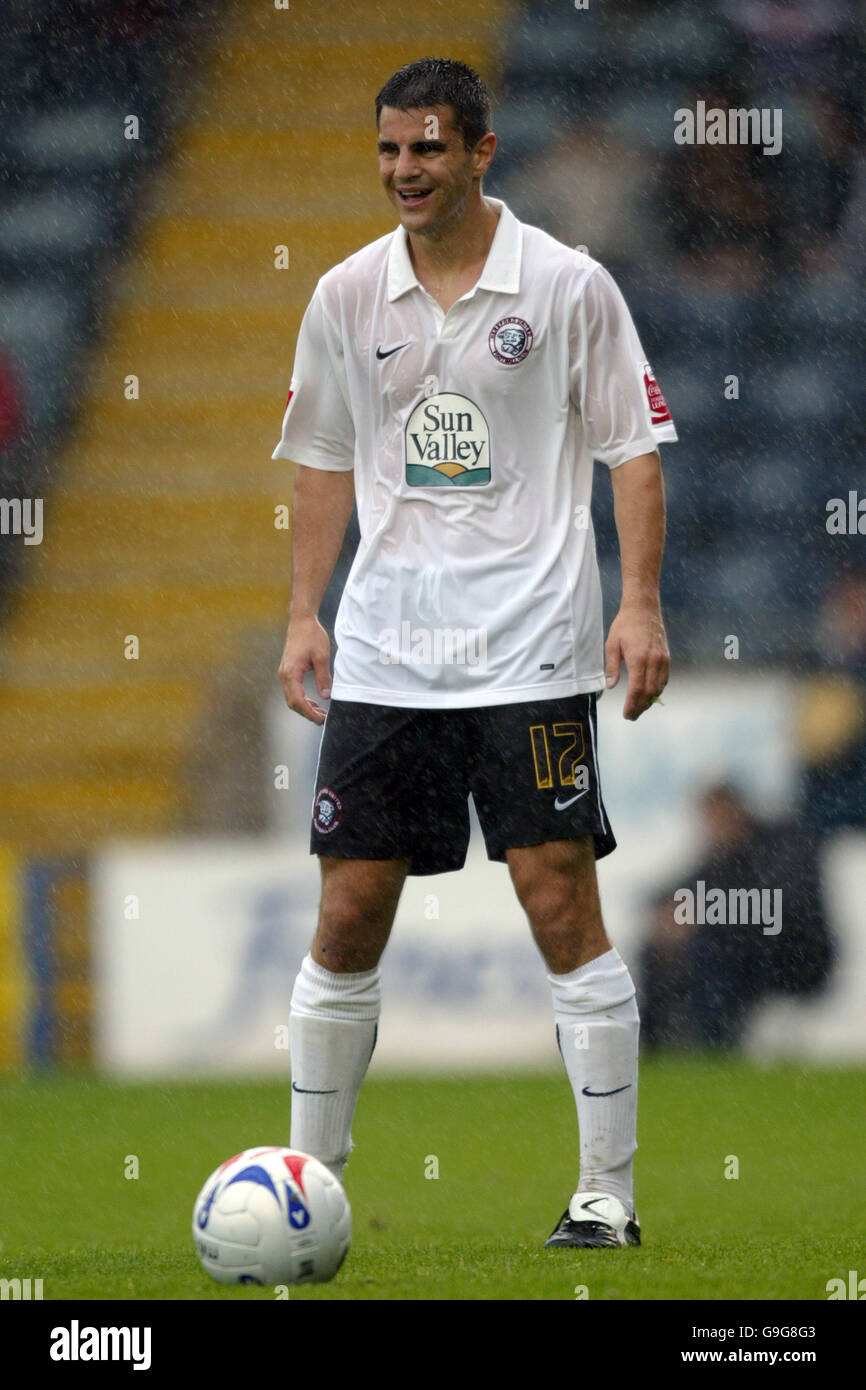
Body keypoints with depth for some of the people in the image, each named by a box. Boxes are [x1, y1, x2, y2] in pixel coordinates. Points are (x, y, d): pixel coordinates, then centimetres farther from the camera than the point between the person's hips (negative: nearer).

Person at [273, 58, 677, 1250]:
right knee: (348, 918, 2)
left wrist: (640, 602, -10)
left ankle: (609, 1191, -1)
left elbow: (634, 448, -1)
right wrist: (303, 615, 9)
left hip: (530, 649, -3)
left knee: (562, 907, -7)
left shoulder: (568, 286, -3)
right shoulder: (347, 297, 8)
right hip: (382, 652, 3)